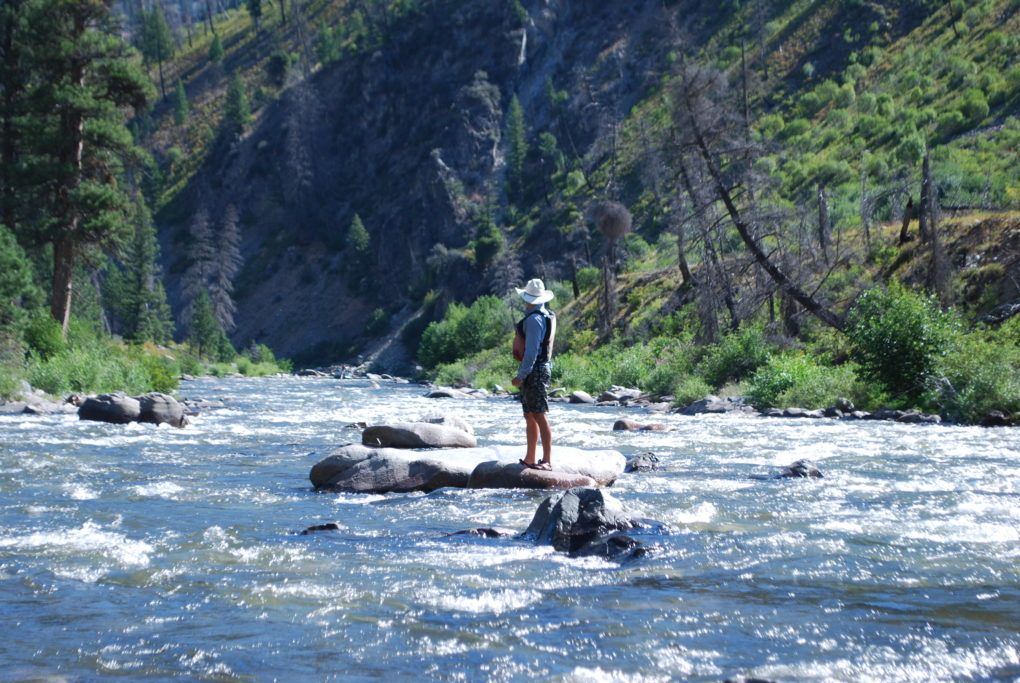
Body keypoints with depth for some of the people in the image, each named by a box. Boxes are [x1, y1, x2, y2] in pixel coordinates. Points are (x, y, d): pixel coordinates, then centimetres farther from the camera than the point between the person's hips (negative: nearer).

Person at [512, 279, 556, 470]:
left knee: (539, 416, -10)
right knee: (530, 416, 14)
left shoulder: (534, 320, -17)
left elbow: (531, 351, -22)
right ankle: (530, 459, 19)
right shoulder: (548, 316, 14)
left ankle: (547, 460, -11)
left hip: (534, 370, -10)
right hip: (542, 367, 10)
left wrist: (521, 375, -20)